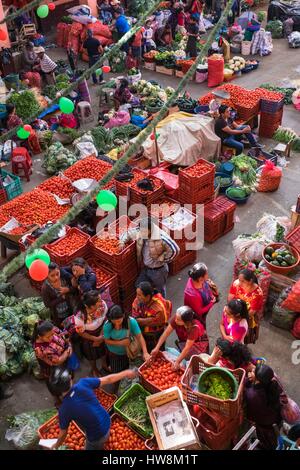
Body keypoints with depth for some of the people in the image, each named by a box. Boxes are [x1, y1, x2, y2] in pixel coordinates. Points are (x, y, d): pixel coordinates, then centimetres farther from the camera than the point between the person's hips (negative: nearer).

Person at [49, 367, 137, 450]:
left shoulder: (64, 410, -25)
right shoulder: (83, 384, -19)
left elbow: (63, 434, -9)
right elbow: (108, 380, -7)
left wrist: (56, 446, 12)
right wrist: (126, 373, 9)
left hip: (96, 436, -4)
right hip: (106, 423, 5)